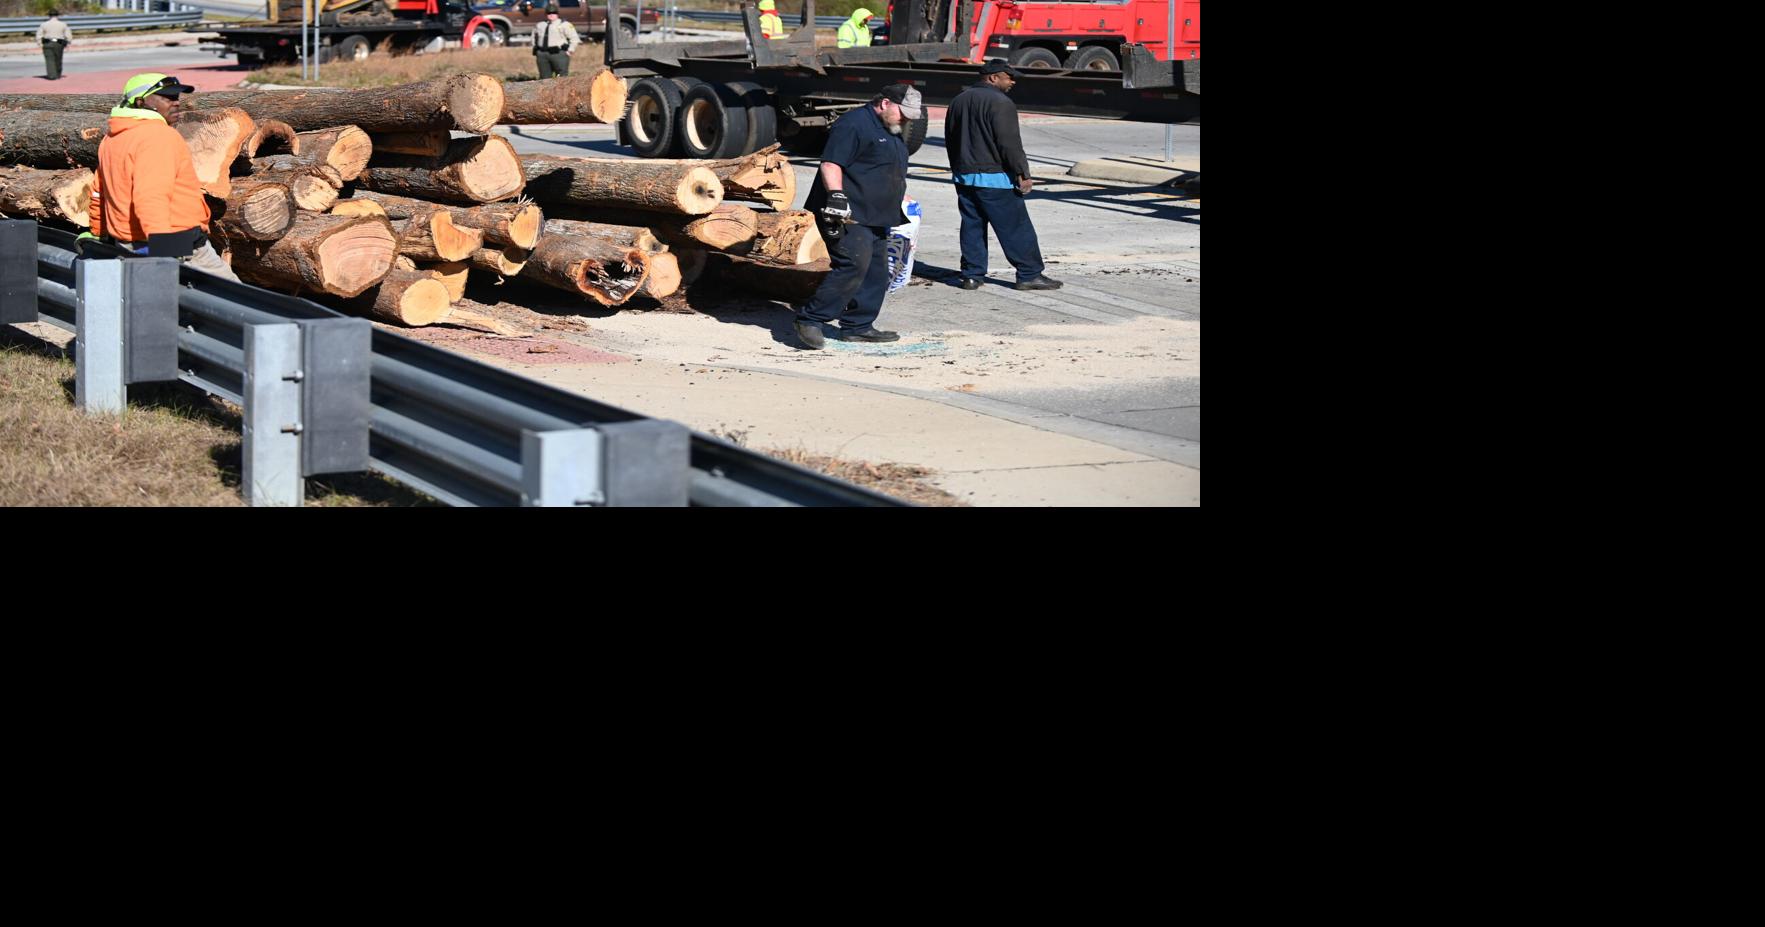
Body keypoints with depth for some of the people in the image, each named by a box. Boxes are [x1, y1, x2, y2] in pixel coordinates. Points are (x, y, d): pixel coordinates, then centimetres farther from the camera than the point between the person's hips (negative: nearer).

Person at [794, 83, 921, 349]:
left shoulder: (893, 134, 22)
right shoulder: (854, 124, -11)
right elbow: (830, 164, -20)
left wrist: (901, 209, 36)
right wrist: (836, 196, -29)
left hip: (876, 218, 10)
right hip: (850, 215, -10)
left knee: (876, 273, 7)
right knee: (853, 265, -20)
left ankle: (858, 326, 15)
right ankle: (810, 319, -14)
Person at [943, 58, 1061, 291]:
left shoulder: (959, 101, 14)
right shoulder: (1000, 103, -13)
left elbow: (949, 140, 20)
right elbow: (1009, 143, -18)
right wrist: (1022, 173, -13)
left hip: (964, 175, 8)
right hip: (993, 176, -8)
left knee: (972, 226, 11)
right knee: (1016, 228, -2)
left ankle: (971, 275, 9)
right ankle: (1029, 274, -1)